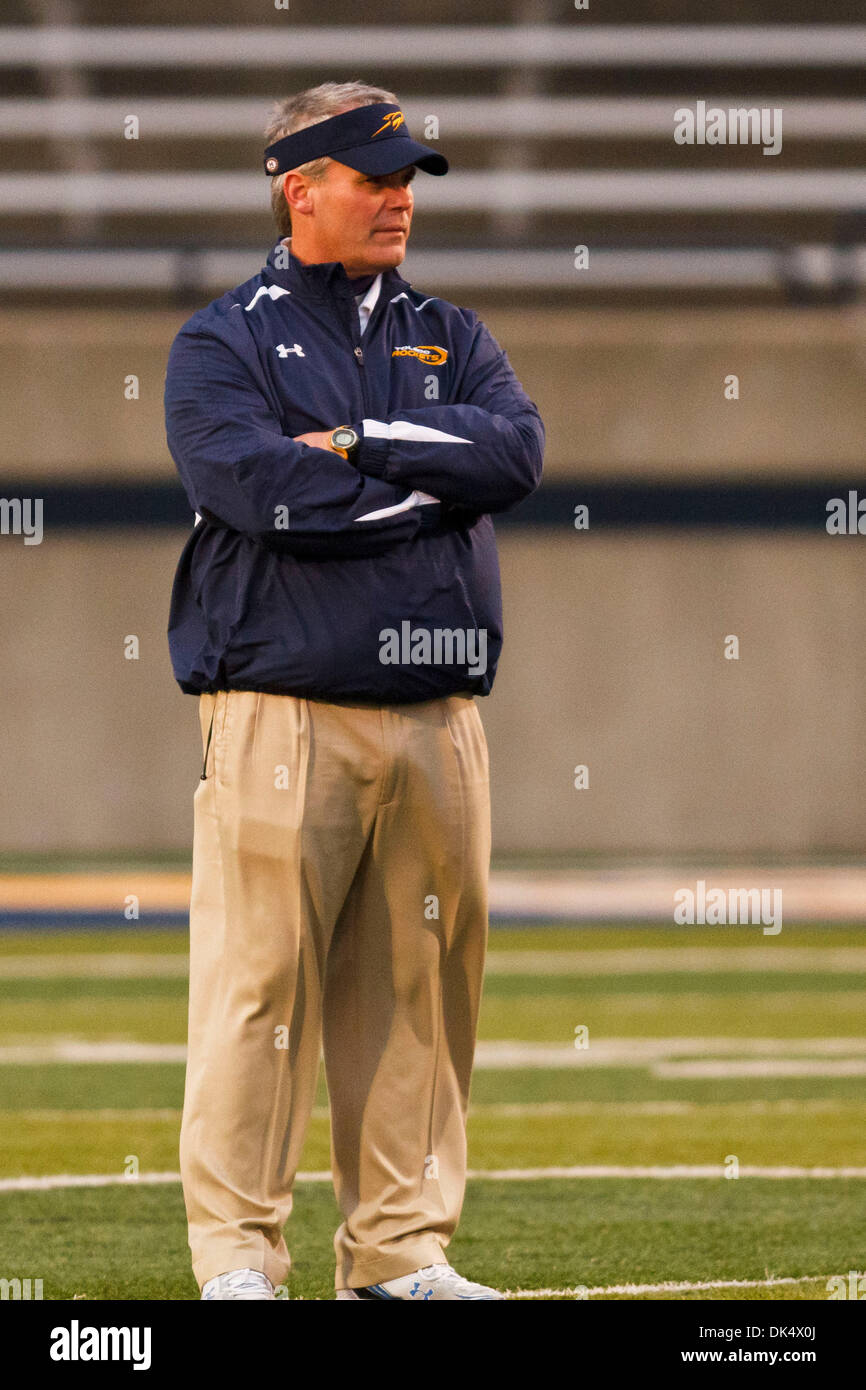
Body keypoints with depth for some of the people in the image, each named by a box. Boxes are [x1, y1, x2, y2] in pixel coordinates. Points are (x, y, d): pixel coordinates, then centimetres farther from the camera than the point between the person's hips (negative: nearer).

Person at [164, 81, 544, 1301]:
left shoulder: (451, 339, 18)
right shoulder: (222, 344, 4)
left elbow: (517, 449, -2)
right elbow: (258, 487, -15)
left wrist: (357, 446, -9)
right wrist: (431, 481, -6)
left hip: (437, 719, 5)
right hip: (280, 714, -5)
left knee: (422, 987, 4)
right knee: (258, 983, -7)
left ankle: (399, 1250, 11)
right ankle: (236, 1257, -4)